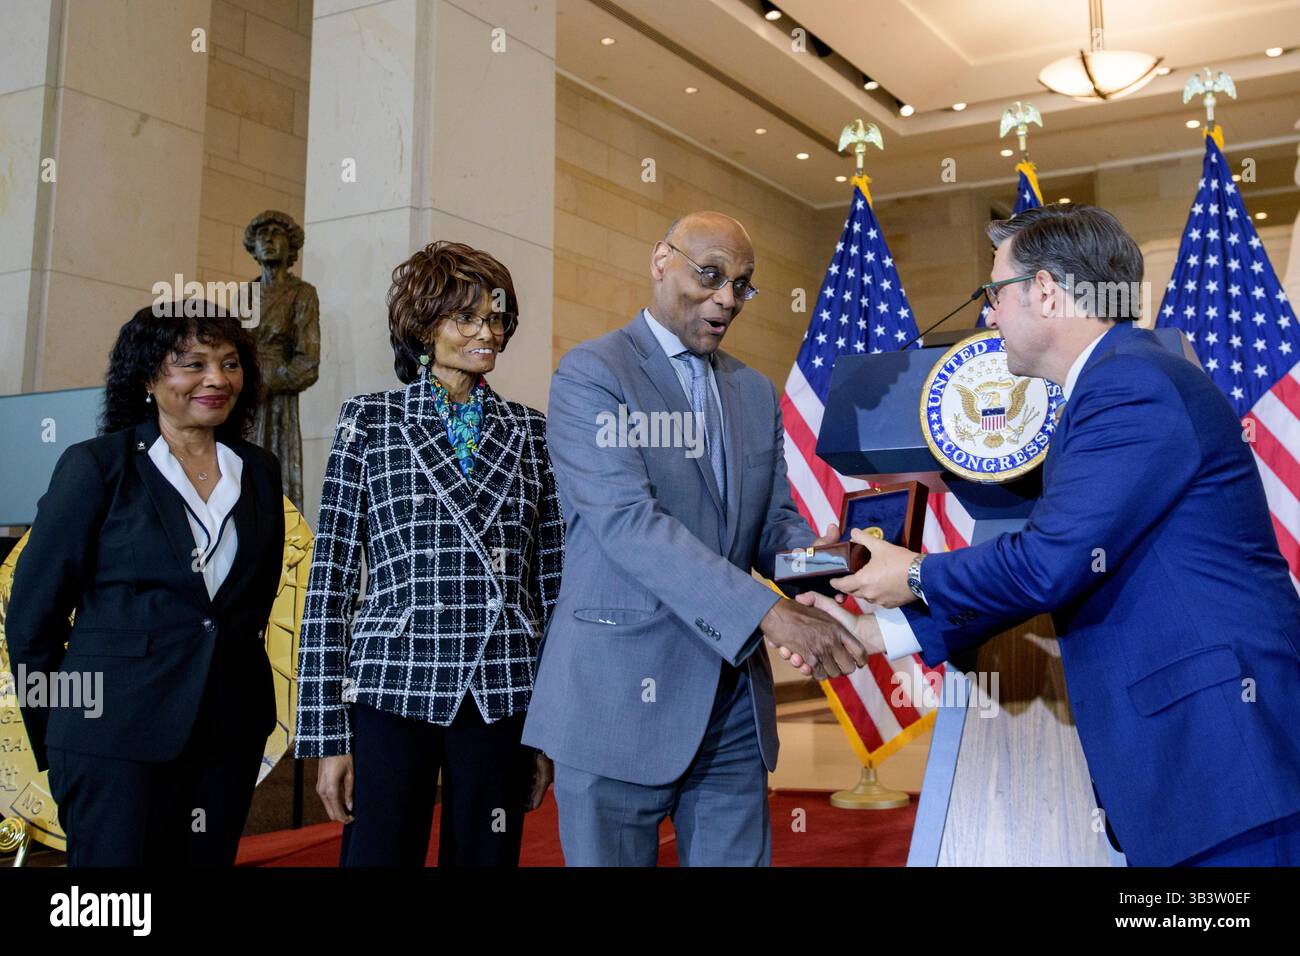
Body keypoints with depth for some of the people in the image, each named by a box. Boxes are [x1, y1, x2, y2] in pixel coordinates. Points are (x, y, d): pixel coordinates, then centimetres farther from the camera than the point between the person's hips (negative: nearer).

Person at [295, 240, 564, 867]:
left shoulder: (530, 432, 9)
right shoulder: (369, 421, 4)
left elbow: (551, 580, 9)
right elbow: (331, 576, 1)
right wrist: (328, 732, -3)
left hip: (503, 700, 2)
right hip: (393, 693, -2)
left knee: (487, 858, 11)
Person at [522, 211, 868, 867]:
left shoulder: (756, 393, 15)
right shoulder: (591, 372, -7)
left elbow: (773, 518, 15)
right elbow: (628, 522, -19)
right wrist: (769, 612, -25)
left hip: (735, 701, 6)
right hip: (622, 694, -6)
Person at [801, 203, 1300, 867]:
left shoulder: (1132, 384, -16)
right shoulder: (1116, 383, 16)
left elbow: (1048, 564, -22)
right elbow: (1048, 573, 15)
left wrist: (916, 577, -3)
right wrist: (878, 633, 13)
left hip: (1220, 741, -10)